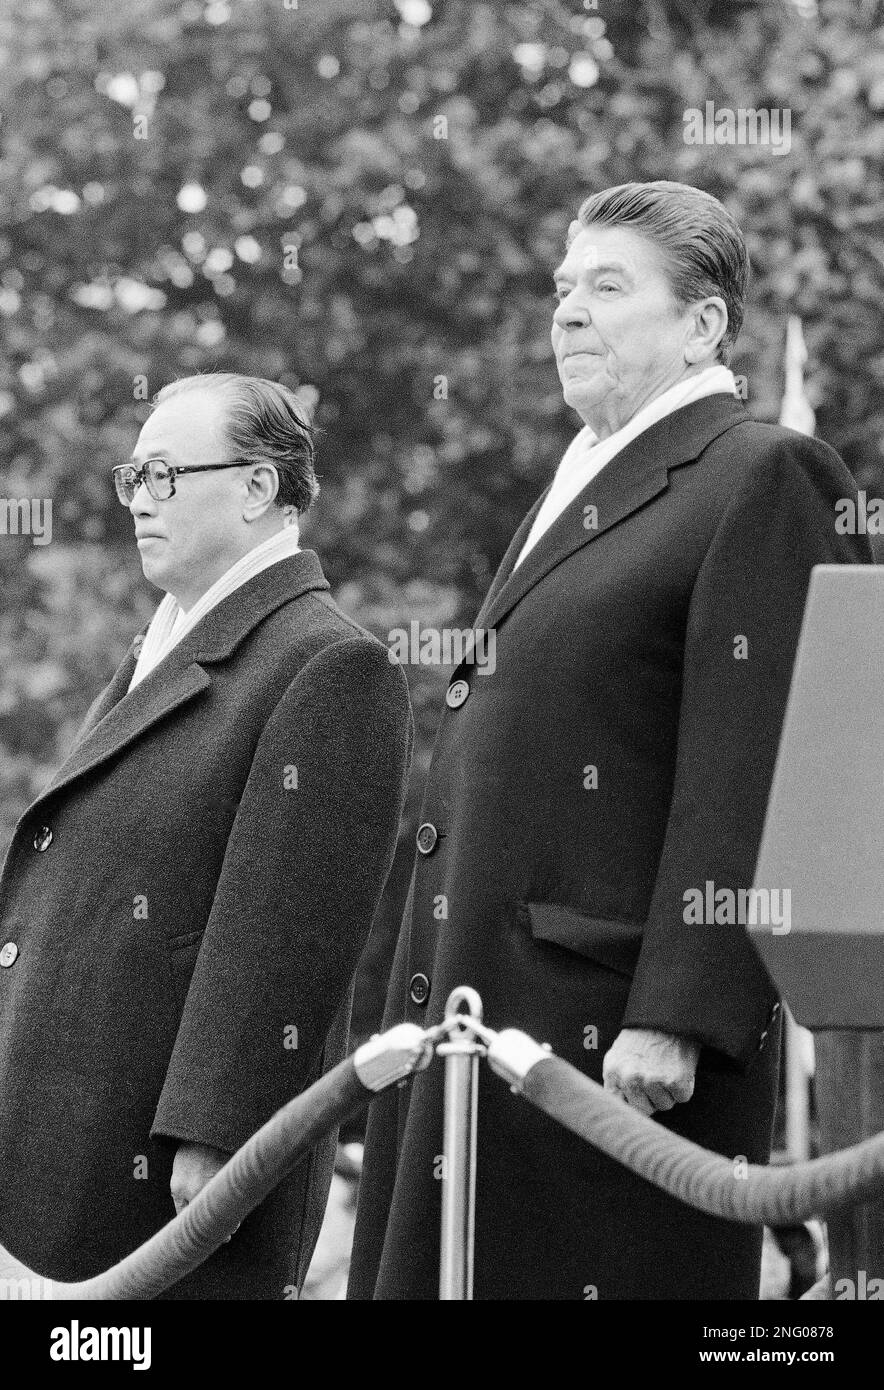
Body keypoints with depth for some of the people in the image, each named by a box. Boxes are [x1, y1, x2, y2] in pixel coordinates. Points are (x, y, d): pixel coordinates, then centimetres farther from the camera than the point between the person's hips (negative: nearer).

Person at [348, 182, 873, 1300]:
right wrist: (425, 1003, 17)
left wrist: (674, 1020, -21)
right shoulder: (577, 489, 21)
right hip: (484, 1006, 8)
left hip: (614, 1024, -8)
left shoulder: (763, 479, -6)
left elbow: (744, 784, -15)